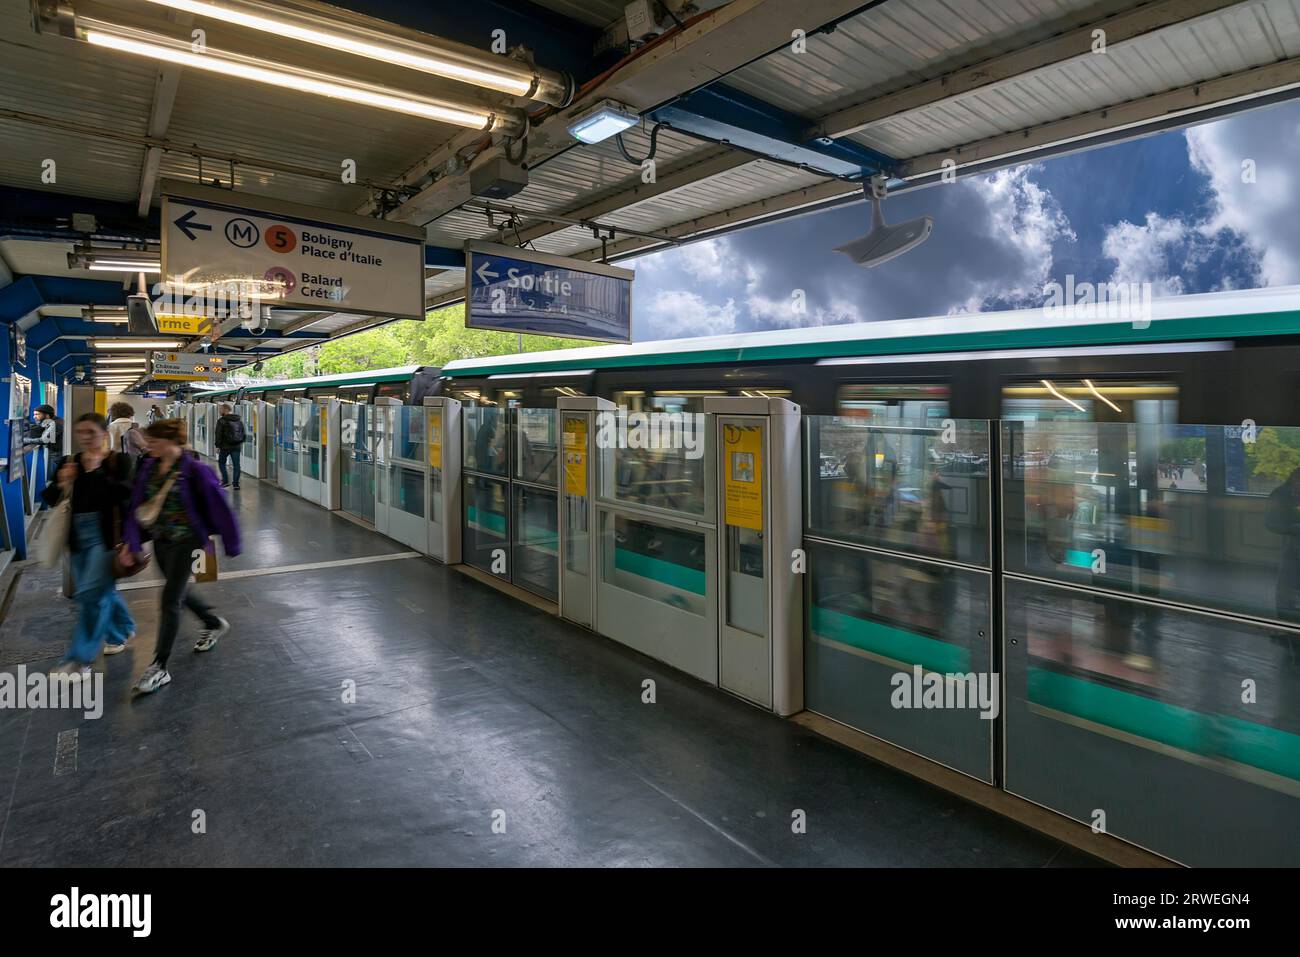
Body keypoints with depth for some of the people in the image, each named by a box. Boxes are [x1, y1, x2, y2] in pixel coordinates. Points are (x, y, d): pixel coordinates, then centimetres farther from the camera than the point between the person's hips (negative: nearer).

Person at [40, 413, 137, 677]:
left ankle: (79, 660, -1)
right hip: (79, 535, 6)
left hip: (107, 534, -6)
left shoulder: (119, 461, -5)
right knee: (103, 589, 17)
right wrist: (62, 484, -11)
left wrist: (97, 471, -20)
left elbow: (123, 493, -18)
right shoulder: (69, 462, 9)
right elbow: (48, 498, 8)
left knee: (91, 593, -9)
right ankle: (122, 630, 39)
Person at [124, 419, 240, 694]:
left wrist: (230, 542, -8)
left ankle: (160, 667, 3)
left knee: (170, 599, -6)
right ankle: (215, 623, 46)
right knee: (179, 592, 21)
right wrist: (132, 542, -1)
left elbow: (217, 505, -12)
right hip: (160, 540, 7)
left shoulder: (193, 469, -17)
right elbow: (137, 505, 5)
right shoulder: (148, 467, 1)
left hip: (185, 540, -7)